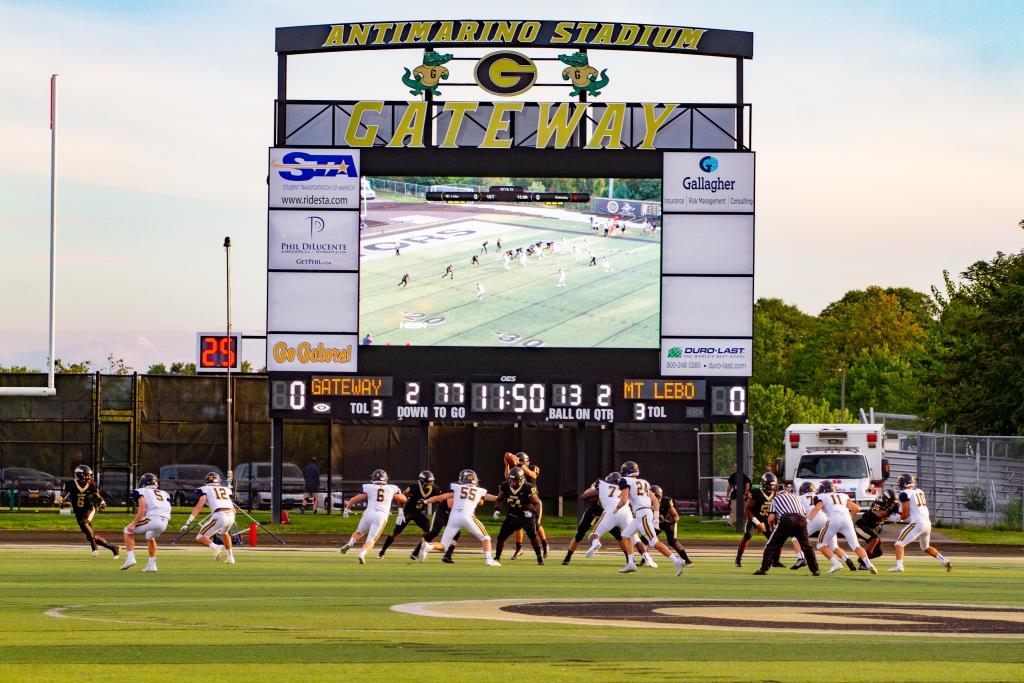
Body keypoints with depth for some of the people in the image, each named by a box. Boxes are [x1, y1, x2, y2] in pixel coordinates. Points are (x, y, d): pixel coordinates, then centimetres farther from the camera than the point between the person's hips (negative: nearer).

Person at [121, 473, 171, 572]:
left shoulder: (141, 492, 12)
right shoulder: (164, 494, 29)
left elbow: (143, 509, -4)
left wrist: (134, 524, -2)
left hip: (152, 518, -5)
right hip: (164, 522, 5)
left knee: (128, 530, 17)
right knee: (150, 537, 35)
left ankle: (130, 557, 4)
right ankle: (152, 564, 29)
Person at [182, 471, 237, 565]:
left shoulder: (205, 489, 11)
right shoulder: (226, 489, 24)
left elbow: (199, 506, -2)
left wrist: (188, 522, -5)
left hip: (219, 516, -5)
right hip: (231, 515, 5)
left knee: (200, 538, 9)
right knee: (224, 533, 38)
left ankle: (215, 547, -17)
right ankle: (230, 556, 32)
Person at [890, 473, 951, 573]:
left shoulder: (904, 494, -6)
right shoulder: (919, 491, 16)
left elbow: (906, 514, -9)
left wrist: (899, 517, 12)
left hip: (917, 523, -8)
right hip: (928, 522, 8)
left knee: (900, 543, -4)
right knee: (926, 547, 27)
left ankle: (899, 566, -20)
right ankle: (945, 561, 21)